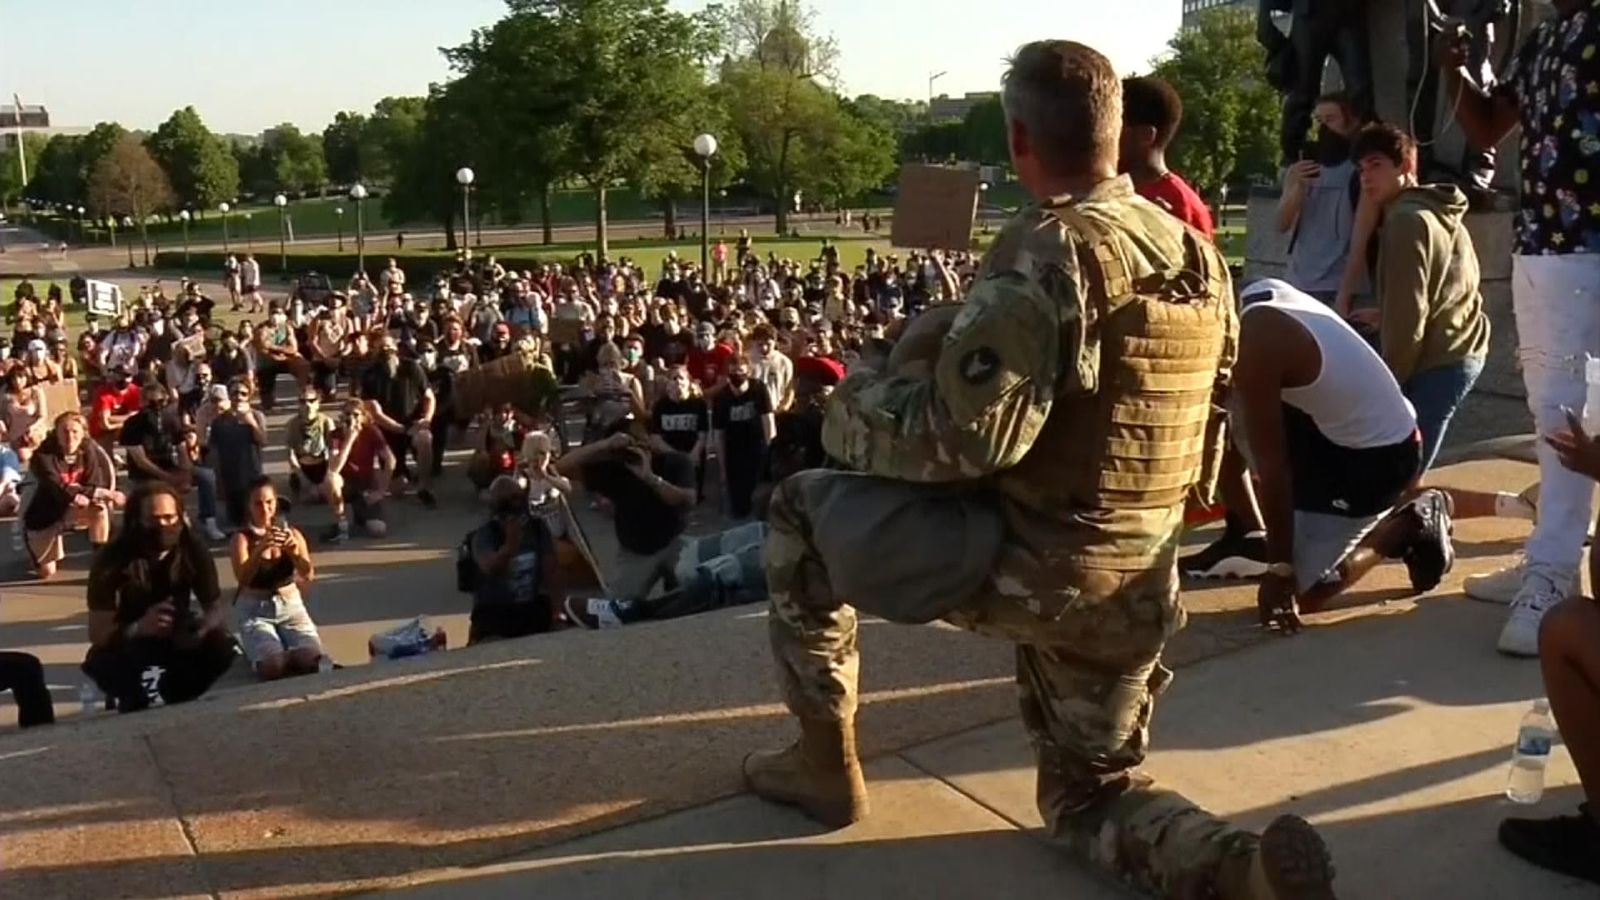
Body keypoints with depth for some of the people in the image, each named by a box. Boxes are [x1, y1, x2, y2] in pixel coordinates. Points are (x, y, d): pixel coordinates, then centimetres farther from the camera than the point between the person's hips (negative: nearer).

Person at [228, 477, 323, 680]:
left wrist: (294, 551, -29)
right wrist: (261, 548, -37)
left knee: (310, 658, -26)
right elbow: (242, 578, -21)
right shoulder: (241, 538, -5)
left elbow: (309, 575, -9)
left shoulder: (292, 533, 4)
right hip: (254, 609, -2)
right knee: (273, 664, -28)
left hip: (290, 605, 2)